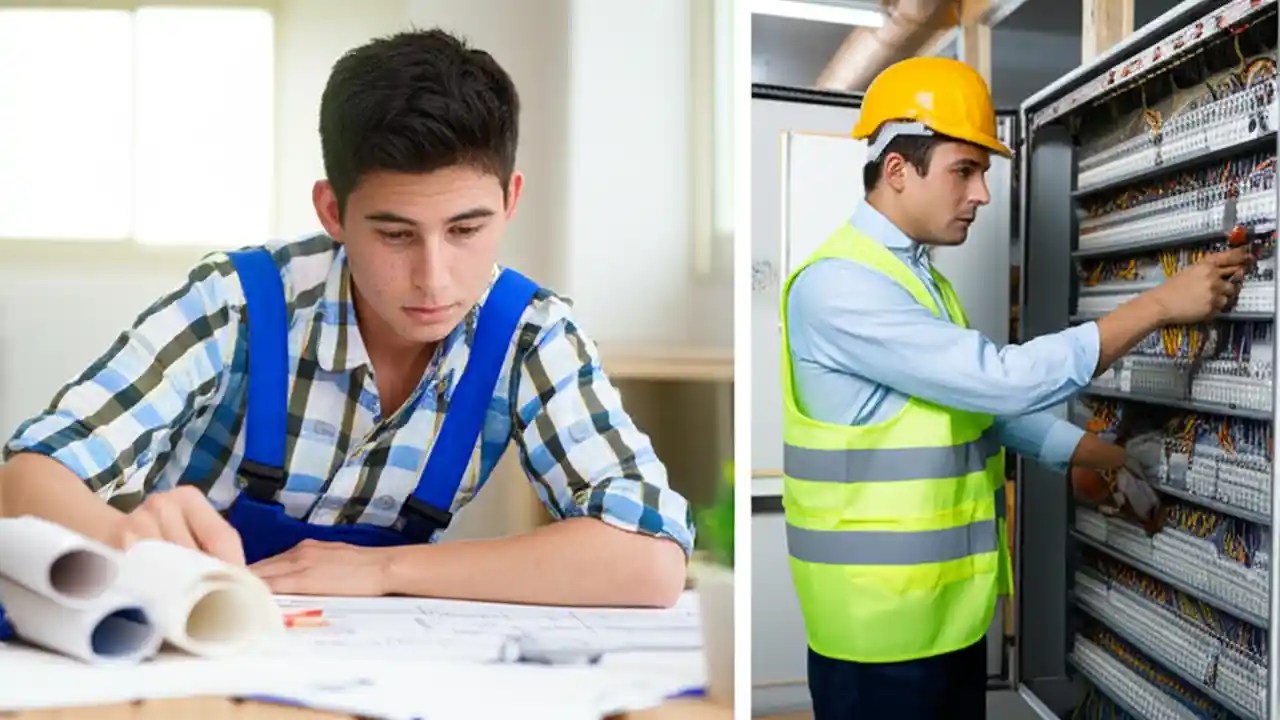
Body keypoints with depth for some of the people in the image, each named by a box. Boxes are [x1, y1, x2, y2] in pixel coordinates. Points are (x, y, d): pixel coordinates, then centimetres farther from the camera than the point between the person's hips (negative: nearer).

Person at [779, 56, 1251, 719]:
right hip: (881, 620, -9)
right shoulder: (836, 285, -20)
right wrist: (1160, 304, -18)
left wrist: (1109, 459, 11)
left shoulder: (923, 279, 13)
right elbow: (1003, 379, -24)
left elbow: (983, 402, 17)